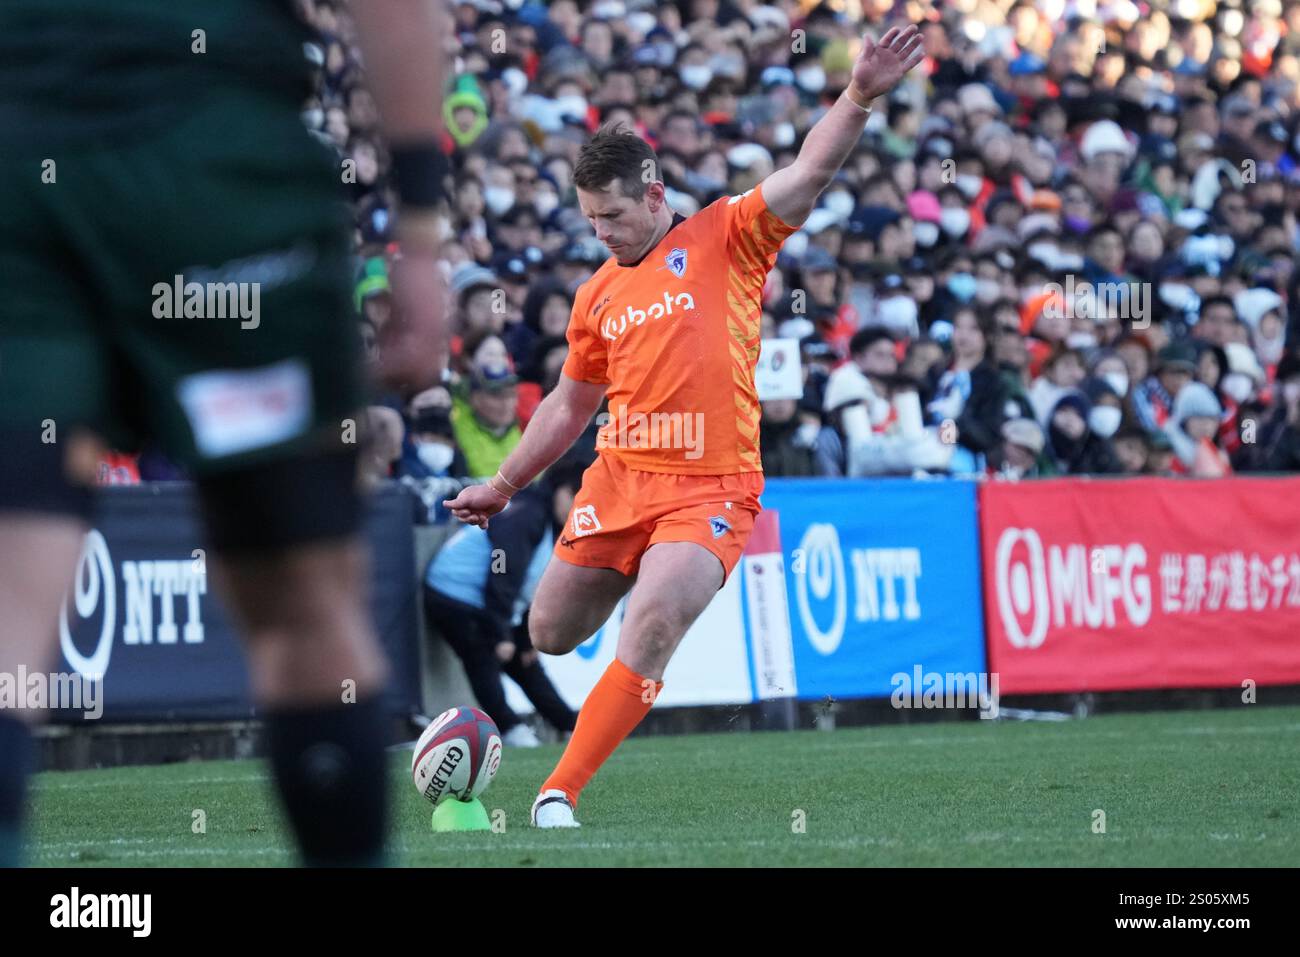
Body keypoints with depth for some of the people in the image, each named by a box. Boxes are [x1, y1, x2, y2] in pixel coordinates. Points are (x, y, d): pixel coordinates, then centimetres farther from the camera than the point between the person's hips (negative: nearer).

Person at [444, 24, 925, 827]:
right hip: (619, 480, 6)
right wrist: (503, 486, 26)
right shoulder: (598, 294, 14)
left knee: (646, 637, -22)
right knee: (552, 634, 12)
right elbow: (570, 405, 25)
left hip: (709, 489, -6)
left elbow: (810, 173, -12)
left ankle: (559, 794, -15)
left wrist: (860, 98, -28)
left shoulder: (726, 238, 0)